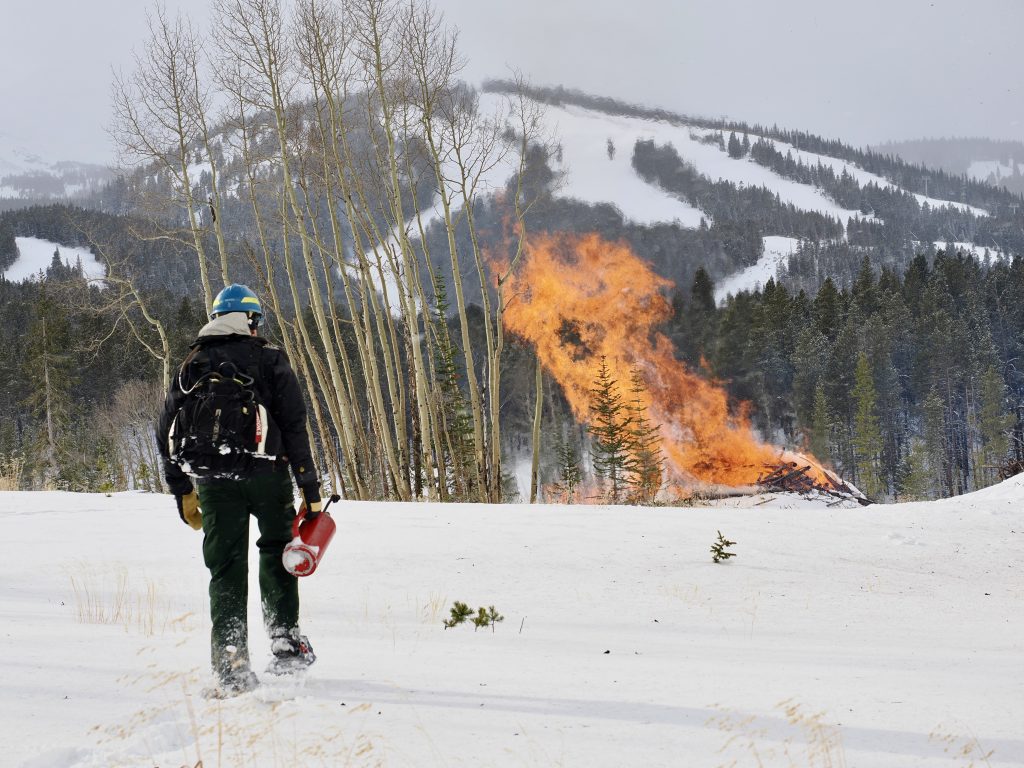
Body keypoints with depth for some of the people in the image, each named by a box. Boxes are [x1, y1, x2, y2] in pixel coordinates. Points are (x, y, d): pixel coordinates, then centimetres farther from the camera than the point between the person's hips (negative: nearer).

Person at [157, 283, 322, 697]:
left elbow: (167, 432, 14)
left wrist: (183, 491, 21)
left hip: (212, 482, 2)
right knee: (277, 551, 19)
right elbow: (294, 428, -5)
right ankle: (285, 640, 17)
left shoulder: (191, 365, 13)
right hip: (266, 475, -2)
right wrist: (310, 490, -3)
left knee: (226, 569, 6)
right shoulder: (268, 360, 1)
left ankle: (231, 664, -2)